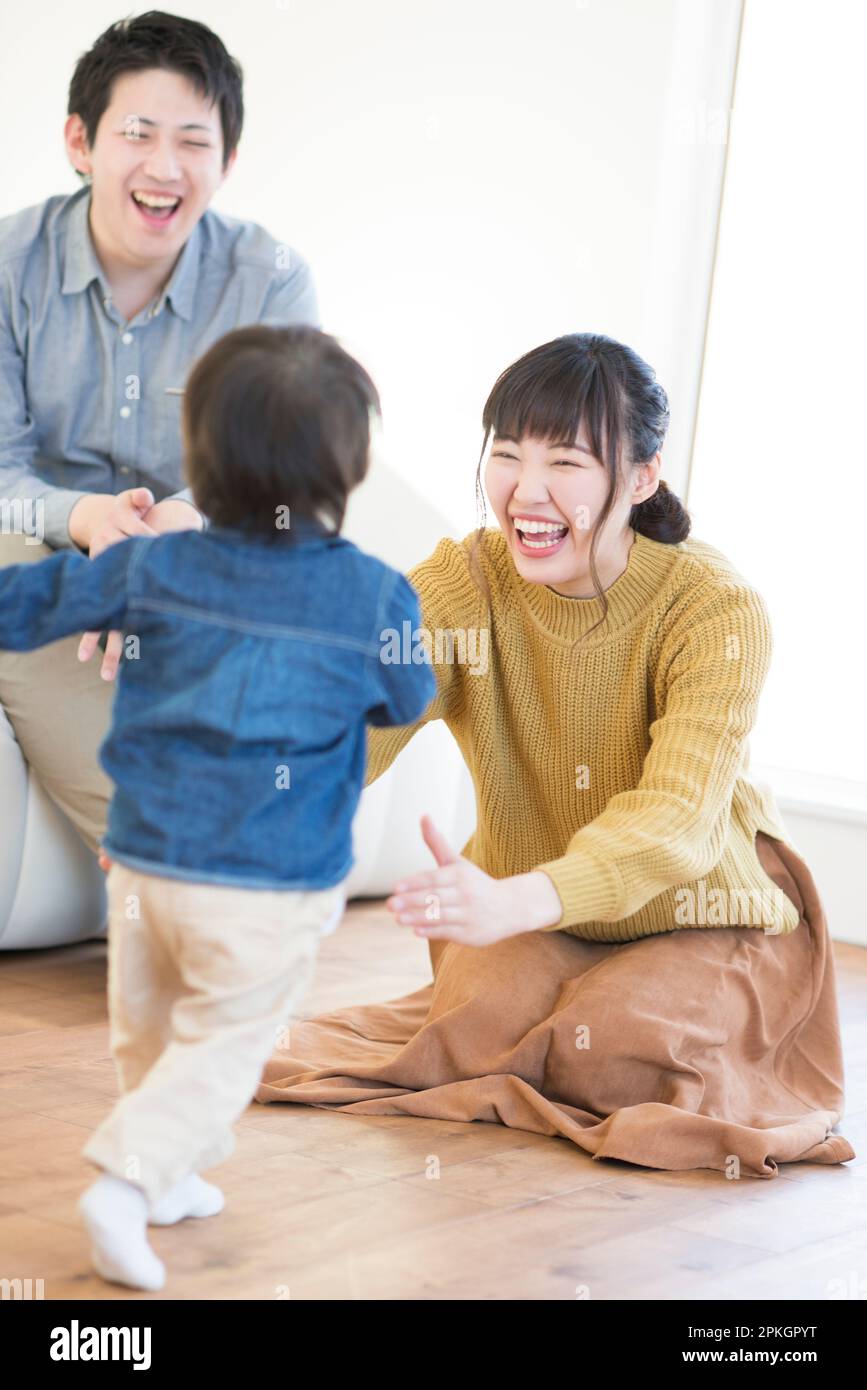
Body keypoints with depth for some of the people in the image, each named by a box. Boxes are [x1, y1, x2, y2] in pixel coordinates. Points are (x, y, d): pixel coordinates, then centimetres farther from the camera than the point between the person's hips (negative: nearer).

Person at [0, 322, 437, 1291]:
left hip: (145, 860, 3)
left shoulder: (152, 568, -5)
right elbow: (406, 701, 6)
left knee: (146, 1029, 22)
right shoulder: (373, 595, -11)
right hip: (275, 886, -3)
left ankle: (170, 1175, 36)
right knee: (222, 1044, 7)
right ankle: (129, 1180, -8)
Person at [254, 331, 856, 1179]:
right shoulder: (460, 583, -14)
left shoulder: (716, 608, -25)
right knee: (477, 1032, -23)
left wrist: (516, 902, -58)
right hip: (535, 925, 2)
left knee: (611, 1052, -25)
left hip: (698, 926, -2)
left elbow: (676, 819, -38)